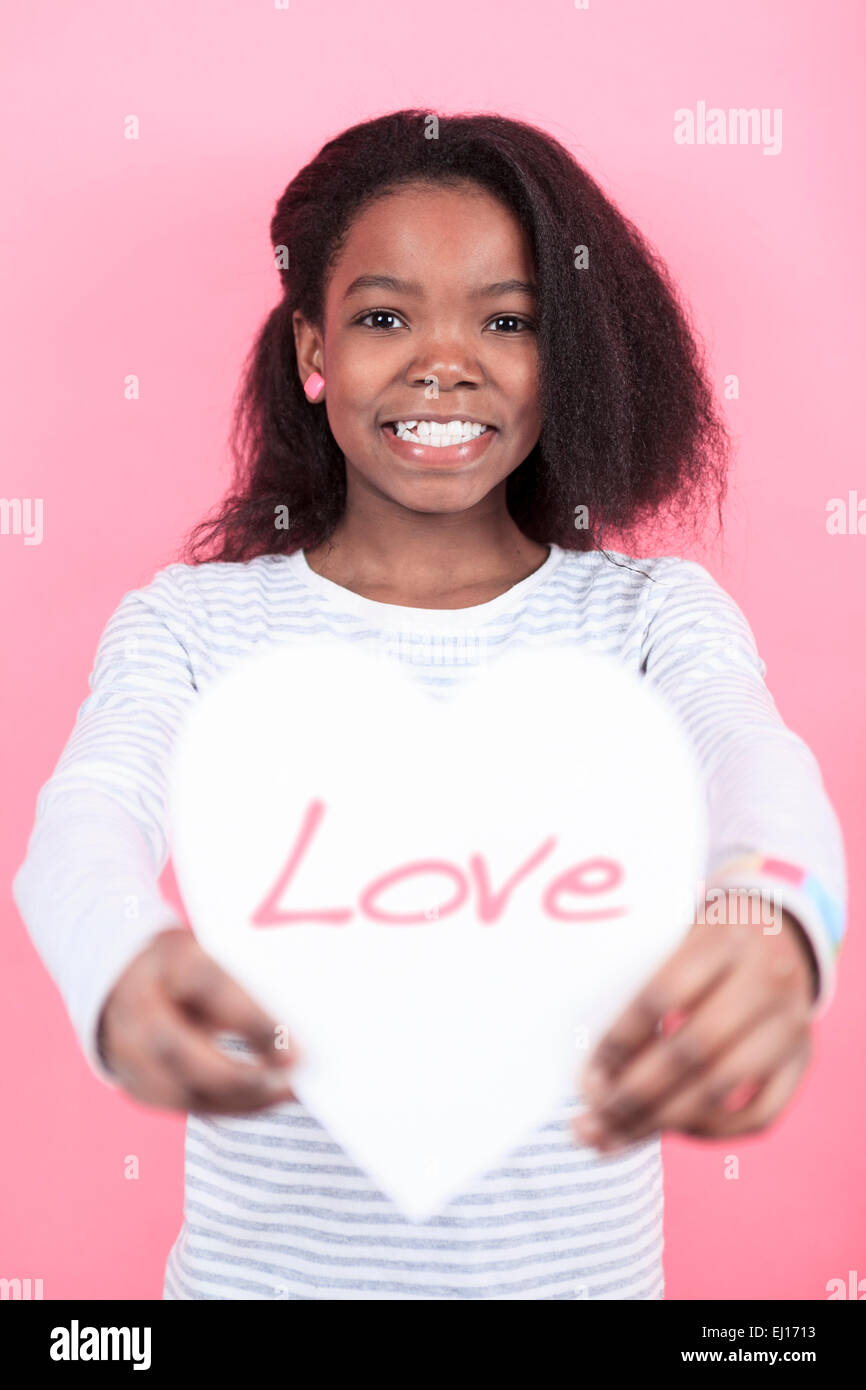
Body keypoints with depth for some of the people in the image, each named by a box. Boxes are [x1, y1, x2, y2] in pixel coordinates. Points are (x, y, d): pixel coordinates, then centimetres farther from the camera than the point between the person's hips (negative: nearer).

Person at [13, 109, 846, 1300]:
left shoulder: (655, 613, -5)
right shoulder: (189, 620, -4)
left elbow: (758, 769, -23)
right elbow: (88, 814, -21)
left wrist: (774, 929, -47)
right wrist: (124, 970, -44)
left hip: (576, 1257, 1)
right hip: (261, 1259, 0)